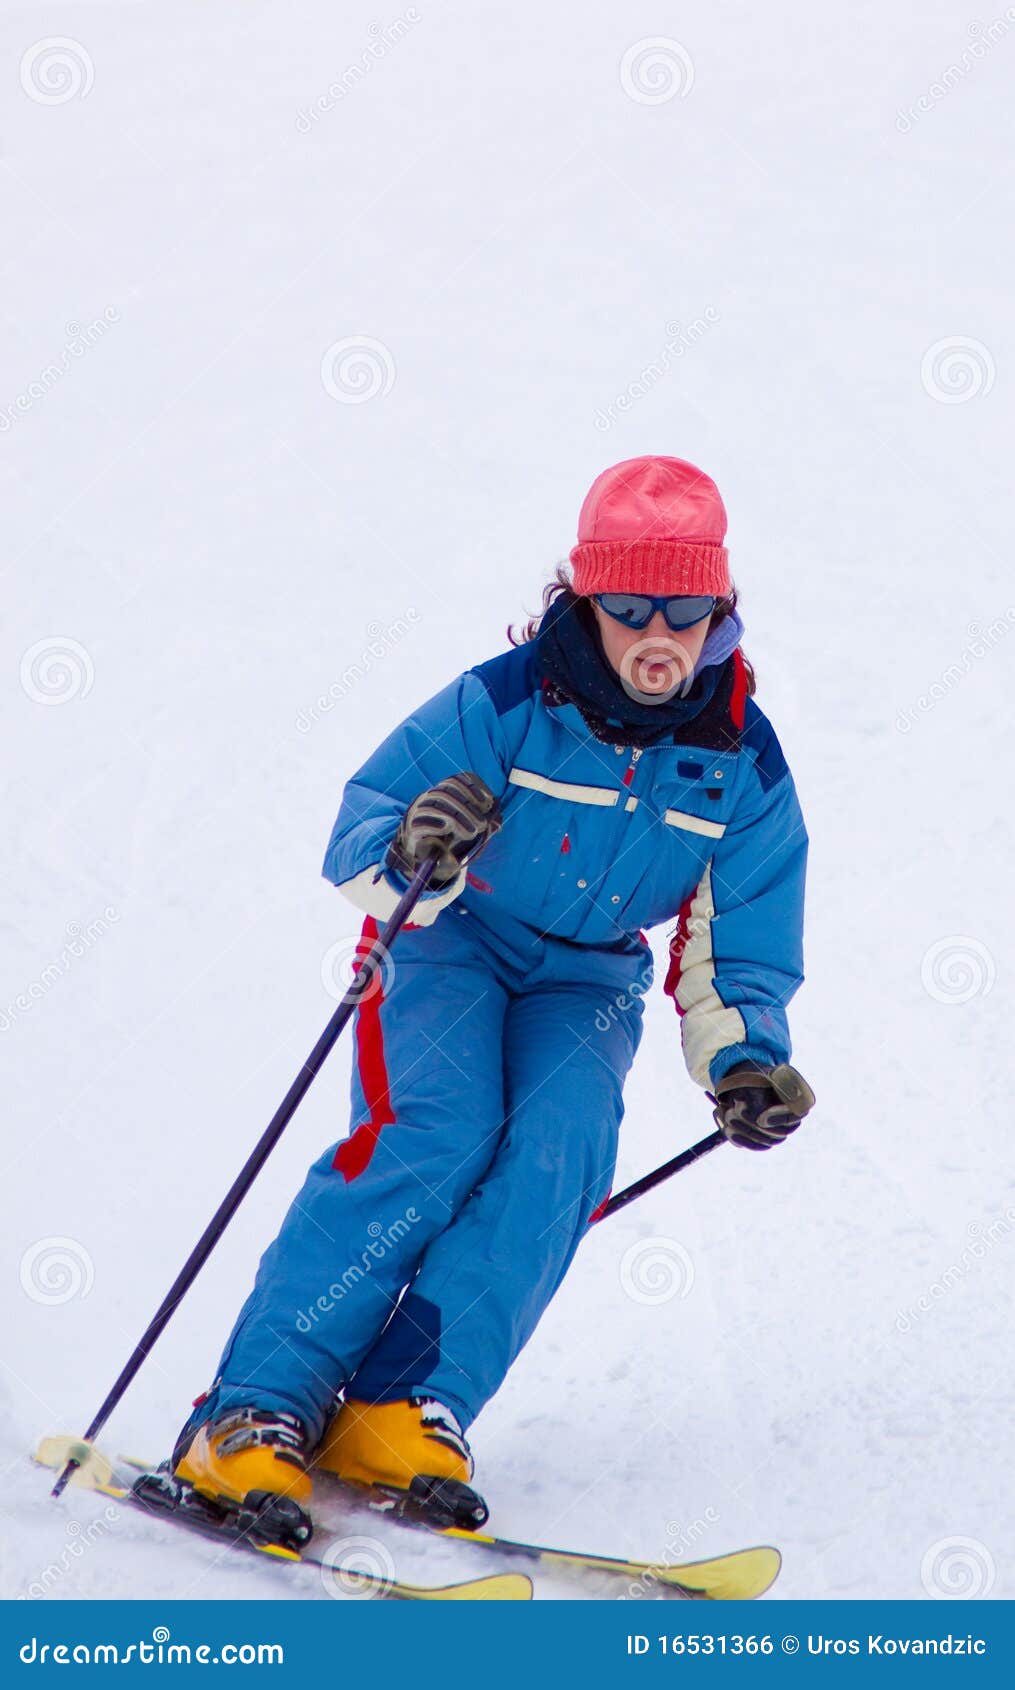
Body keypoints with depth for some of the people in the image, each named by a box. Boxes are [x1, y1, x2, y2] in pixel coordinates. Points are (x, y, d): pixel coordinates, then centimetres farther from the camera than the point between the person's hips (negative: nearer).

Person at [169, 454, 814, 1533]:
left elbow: (739, 958, 1)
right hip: (454, 945, -3)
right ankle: (259, 1407, -30)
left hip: (586, 983, 3)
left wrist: (744, 1063, -18)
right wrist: (407, 855, -41)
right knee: (435, 1137, -29)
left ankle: (405, 1410, -31)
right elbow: (359, 831, -18)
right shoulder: (505, 703, -19)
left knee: (560, 1146, -28)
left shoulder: (745, 768, -8)